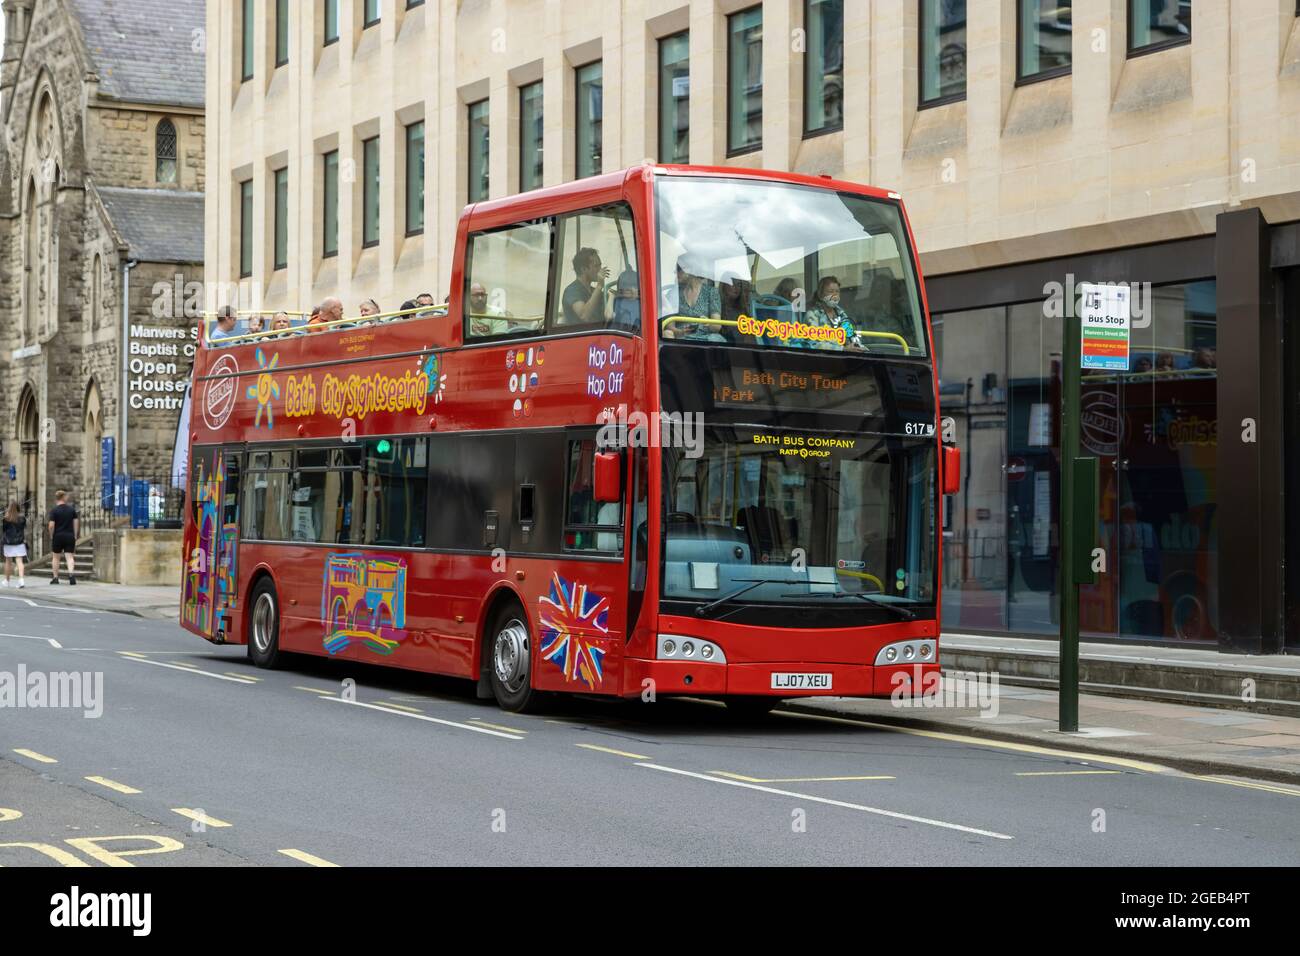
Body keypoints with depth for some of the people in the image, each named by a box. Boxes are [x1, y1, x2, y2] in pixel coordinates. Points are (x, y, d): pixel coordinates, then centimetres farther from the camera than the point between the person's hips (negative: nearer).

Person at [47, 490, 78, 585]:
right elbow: (76, 523, 4)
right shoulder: (72, 509, 4)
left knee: (56, 557, 11)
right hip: (70, 536, 2)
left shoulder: (54, 510, -6)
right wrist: (75, 536, 10)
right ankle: (71, 574, -23)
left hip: (58, 536, -2)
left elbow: (51, 525, -11)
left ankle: (55, 578, 16)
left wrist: (51, 536, 1)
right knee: (70, 556, -1)